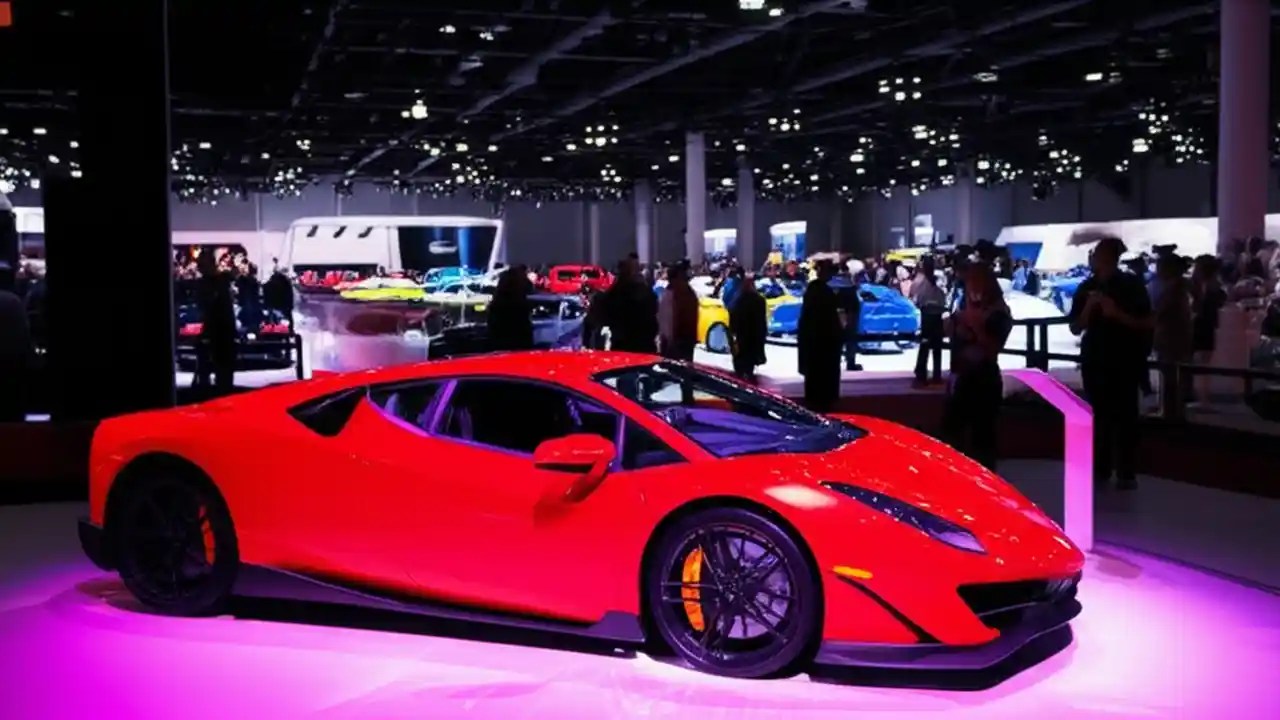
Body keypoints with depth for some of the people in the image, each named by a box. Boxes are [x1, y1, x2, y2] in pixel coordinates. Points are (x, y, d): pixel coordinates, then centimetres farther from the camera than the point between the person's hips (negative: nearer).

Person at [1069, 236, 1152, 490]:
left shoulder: (1132, 285, -4)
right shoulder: (1086, 287, 5)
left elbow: (1146, 324, -6)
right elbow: (1076, 328, 4)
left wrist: (1117, 313, -18)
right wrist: (1089, 308, -13)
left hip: (1126, 359, -3)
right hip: (1095, 359, 3)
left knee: (1125, 416, -3)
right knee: (1098, 414, 4)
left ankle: (1127, 473, -1)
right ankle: (1100, 469, 10)